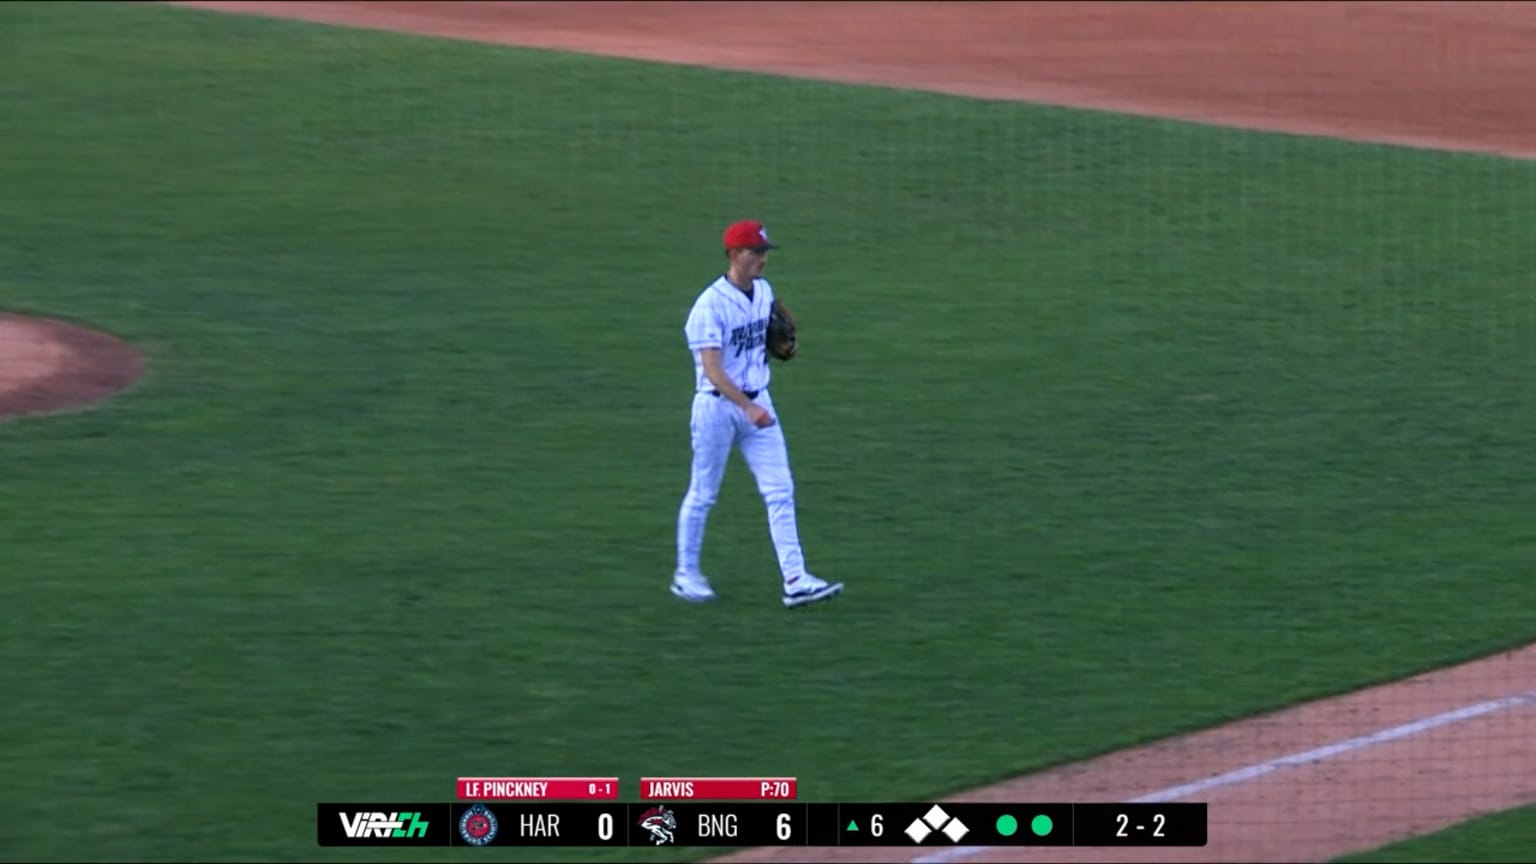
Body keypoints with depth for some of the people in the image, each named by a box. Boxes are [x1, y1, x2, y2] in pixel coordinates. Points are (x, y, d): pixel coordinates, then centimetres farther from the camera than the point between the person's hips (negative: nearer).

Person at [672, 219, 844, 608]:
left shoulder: (764, 292, 4)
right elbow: (712, 370, -25)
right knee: (703, 495, 7)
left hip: (757, 401, 6)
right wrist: (748, 409, -35)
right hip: (718, 405, -6)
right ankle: (686, 575, 23)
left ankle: (795, 580, -5)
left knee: (781, 491, -2)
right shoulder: (711, 305, -19)